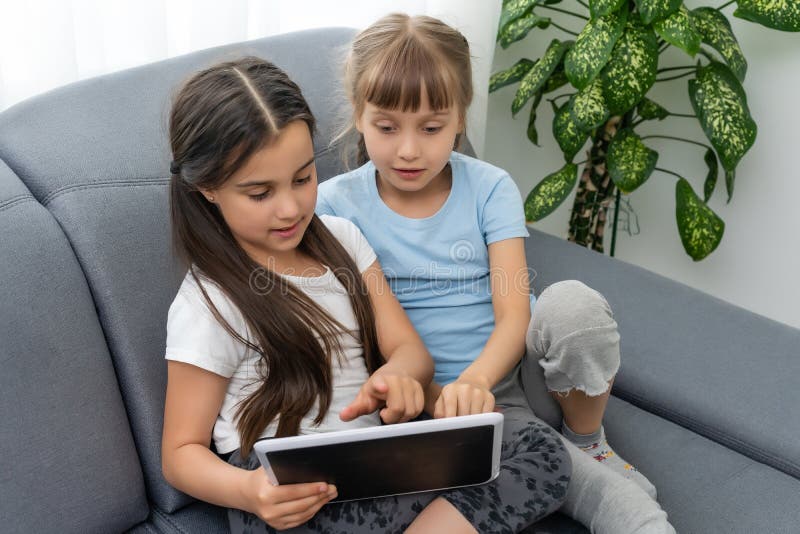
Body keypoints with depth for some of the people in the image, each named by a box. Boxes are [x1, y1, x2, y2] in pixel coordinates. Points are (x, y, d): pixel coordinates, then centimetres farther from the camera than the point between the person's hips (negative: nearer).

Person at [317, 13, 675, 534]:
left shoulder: (490, 189, -3)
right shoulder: (336, 204, -5)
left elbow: (514, 315, -11)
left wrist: (475, 380, -32)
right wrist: (433, 396, -23)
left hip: (513, 371, 3)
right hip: (430, 396, -3)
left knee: (572, 303, -33)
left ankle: (589, 442, -9)